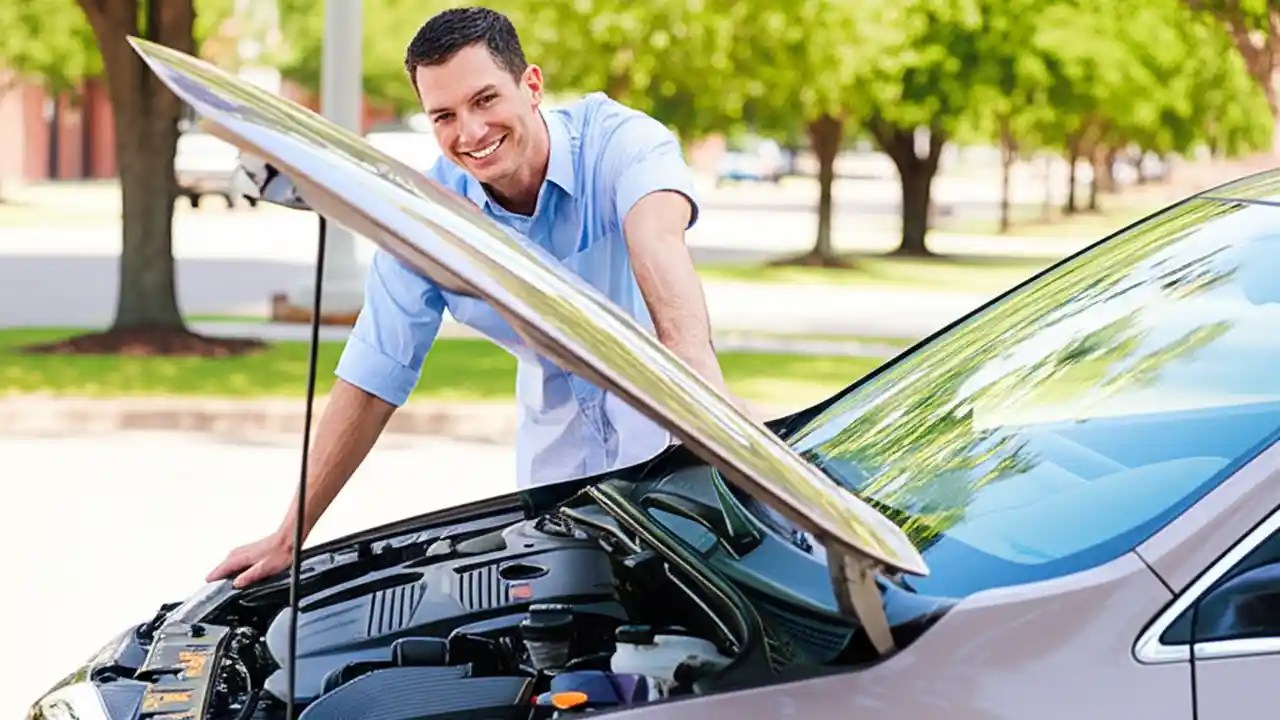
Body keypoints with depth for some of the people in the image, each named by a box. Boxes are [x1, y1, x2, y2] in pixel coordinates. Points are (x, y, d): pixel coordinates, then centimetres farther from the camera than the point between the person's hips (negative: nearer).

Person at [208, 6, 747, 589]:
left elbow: (658, 237, -47)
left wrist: (695, 367, -69)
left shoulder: (617, 139, -24)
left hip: (666, 442, -3)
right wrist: (289, 537, -8)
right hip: (557, 461, 3)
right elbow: (371, 381, -8)